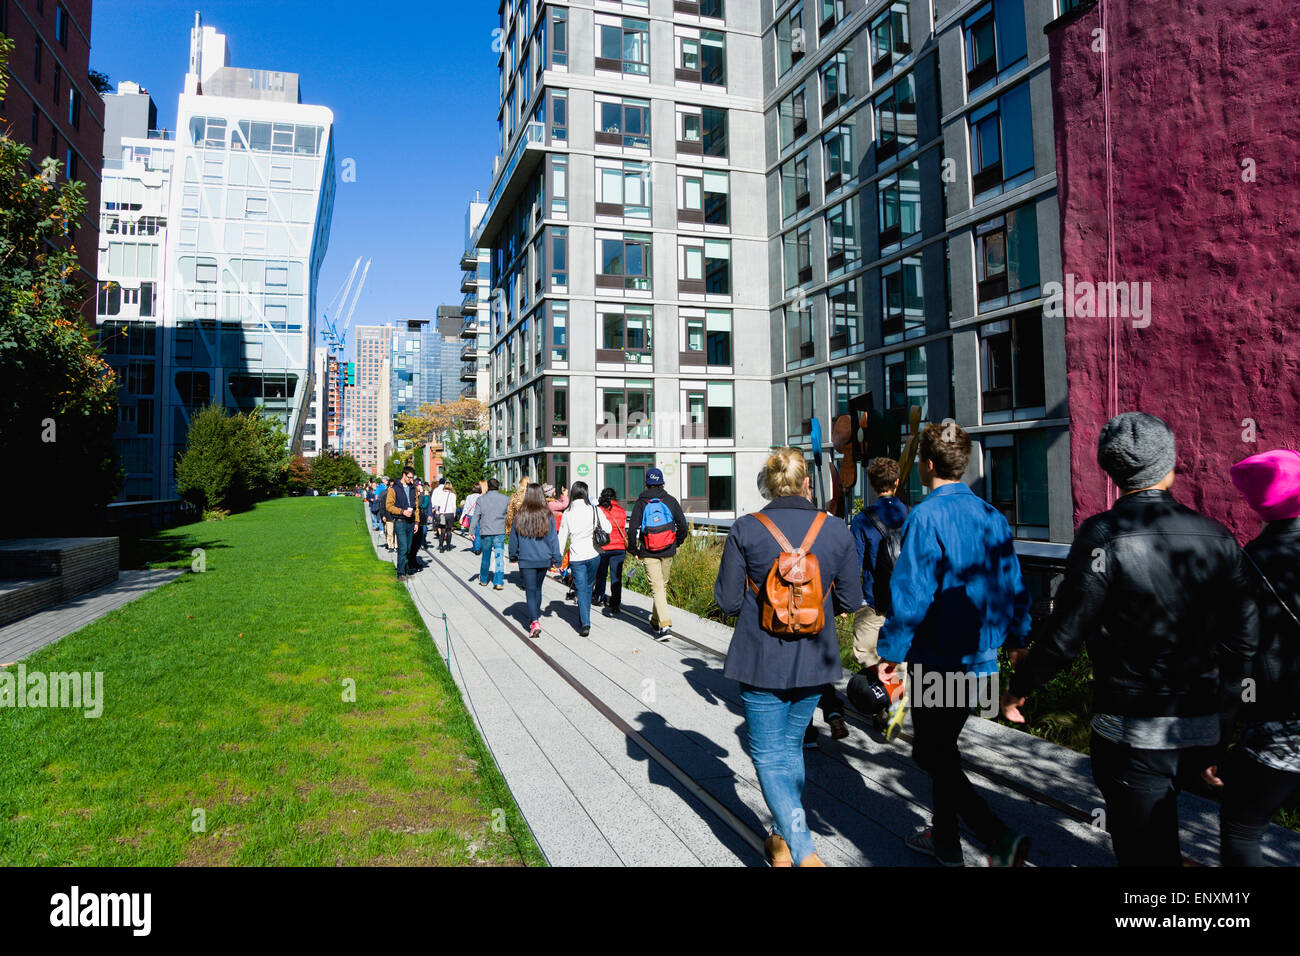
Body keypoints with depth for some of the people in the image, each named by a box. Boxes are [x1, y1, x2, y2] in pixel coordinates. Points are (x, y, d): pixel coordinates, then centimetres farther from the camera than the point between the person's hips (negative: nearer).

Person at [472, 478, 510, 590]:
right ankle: (499, 581, -10)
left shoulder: (481, 499, 3)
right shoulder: (505, 499, 2)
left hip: (485, 532, 1)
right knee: (499, 556, -2)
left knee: (486, 556, 15)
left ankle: (483, 579, 30)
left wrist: (472, 531, -3)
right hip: (500, 532, -1)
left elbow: (476, 516, -2)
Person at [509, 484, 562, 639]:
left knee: (530, 590, 2)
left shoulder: (519, 517, -6)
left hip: (526, 560, -2)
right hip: (544, 560, 2)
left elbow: (513, 539, 5)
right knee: (538, 588, 19)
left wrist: (513, 557, 19)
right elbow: (554, 539, -2)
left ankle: (534, 622, -10)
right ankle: (535, 616, 31)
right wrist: (556, 559, 6)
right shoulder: (547, 516, -6)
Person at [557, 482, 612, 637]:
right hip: (593, 554, 1)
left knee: (581, 590, 2)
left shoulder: (567, 513, -4)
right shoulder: (594, 510, -5)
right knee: (588, 587, 17)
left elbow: (562, 536, 0)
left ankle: (585, 625, -7)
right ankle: (584, 621, 27)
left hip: (576, 557, -1)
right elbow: (608, 529, -4)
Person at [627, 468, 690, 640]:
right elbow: (683, 526, 2)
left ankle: (665, 626, -17)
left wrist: (633, 550, 5)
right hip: (668, 551, 3)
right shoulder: (670, 501, 2)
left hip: (648, 553, -2)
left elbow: (632, 529, -8)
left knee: (657, 587, -4)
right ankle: (656, 621, 31)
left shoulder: (641, 503, -3)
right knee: (663, 585, 18)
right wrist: (677, 543, 18)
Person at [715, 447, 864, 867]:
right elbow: (850, 601, 1)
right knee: (791, 747, 21)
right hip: (814, 661, 4)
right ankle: (782, 840, 34)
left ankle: (804, 852, -5)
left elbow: (728, 600, -8)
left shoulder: (745, 530, -11)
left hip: (761, 661, -3)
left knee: (769, 755, 6)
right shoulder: (836, 531, -4)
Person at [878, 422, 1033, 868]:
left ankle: (1000, 839, -4)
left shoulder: (927, 517, -18)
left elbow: (911, 592, -20)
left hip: (938, 660, -8)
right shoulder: (992, 516, 5)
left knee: (932, 756, 6)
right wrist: (1017, 636, 26)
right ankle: (945, 840, 32)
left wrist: (891, 651, -12)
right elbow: (1013, 585, 11)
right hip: (981, 660, 8)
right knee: (943, 748, 21)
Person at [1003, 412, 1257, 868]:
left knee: (1145, 852, 6)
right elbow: (1244, 638, 5)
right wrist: (1218, 706, 19)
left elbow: (1065, 632, -15)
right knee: (1158, 831, 29)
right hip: (1201, 733, 6)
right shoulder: (1217, 537, 1)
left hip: (1133, 734, -6)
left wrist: (1018, 687, 0)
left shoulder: (1103, 535, -16)